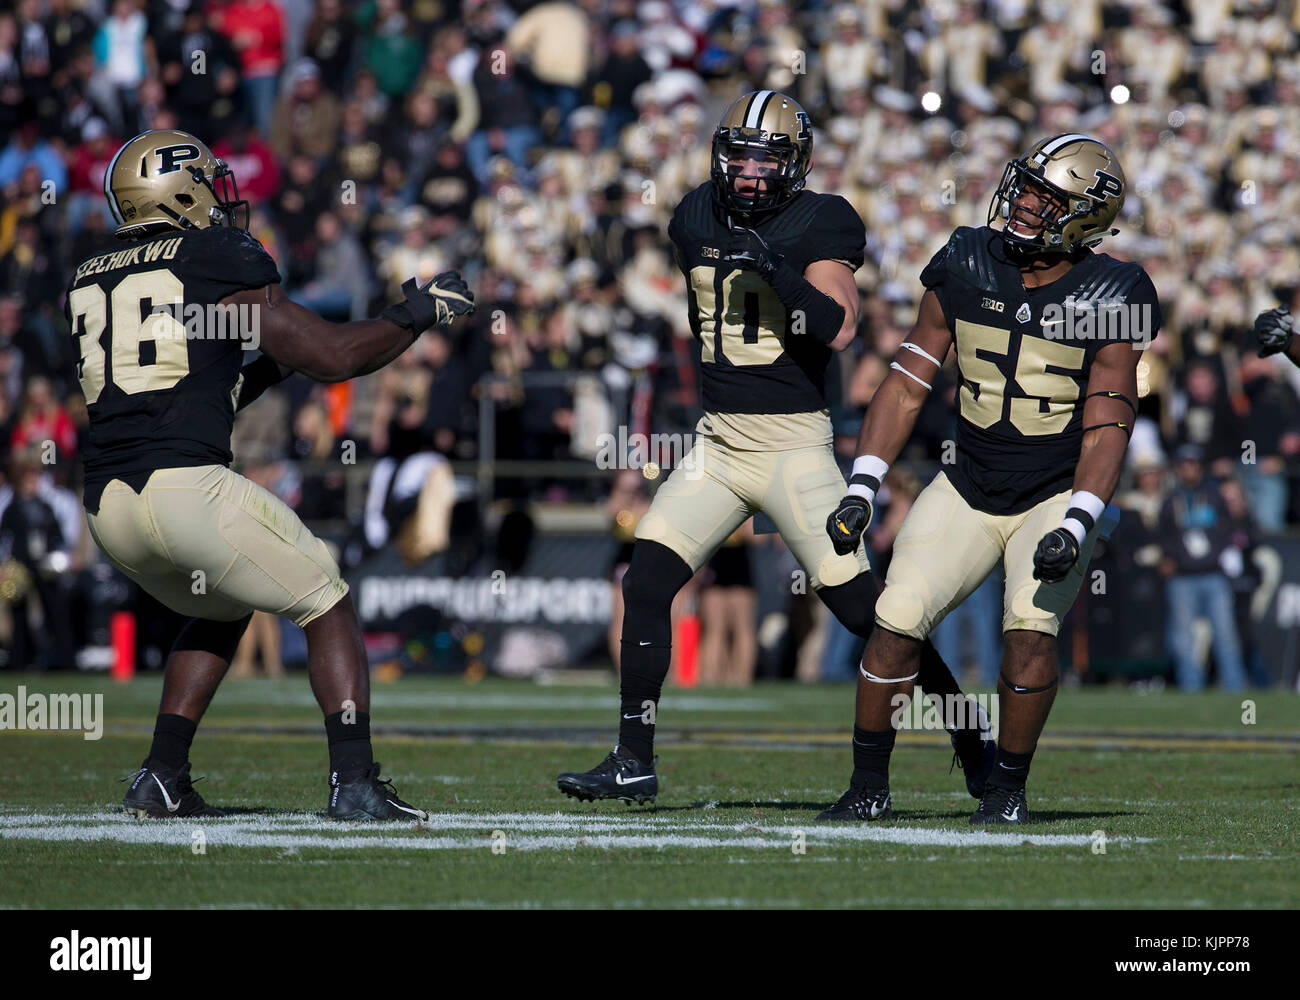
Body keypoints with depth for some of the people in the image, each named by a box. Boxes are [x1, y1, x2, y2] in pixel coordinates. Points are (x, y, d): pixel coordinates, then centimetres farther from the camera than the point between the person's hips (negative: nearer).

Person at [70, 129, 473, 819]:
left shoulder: (90, 283, 20)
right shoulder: (218, 260, 2)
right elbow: (332, 359, 2)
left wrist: (273, 365, 32)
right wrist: (413, 315, 17)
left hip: (105, 505, 6)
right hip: (187, 489, -6)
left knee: (220, 609, 31)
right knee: (327, 607, 10)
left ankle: (162, 777, 19)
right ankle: (355, 782, -1)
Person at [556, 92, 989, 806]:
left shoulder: (820, 225, -8)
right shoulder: (698, 218, 9)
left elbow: (839, 330, -21)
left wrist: (779, 271, -29)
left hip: (793, 444, -6)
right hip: (716, 440, 6)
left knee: (859, 604, -10)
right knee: (646, 582, -5)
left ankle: (971, 740, 4)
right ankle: (634, 763, 2)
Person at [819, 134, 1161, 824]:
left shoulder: (1108, 299, -12)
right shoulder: (967, 268, -4)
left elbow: (1106, 427, -13)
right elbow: (907, 383, 1)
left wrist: (1075, 528, -25)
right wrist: (861, 490, -6)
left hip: (1057, 497, -3)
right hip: (967, 489, 3)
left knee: (1030, 629, -24)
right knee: (896, 623, -11)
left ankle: (1008, 789, -3)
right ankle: (868, 787, 6)